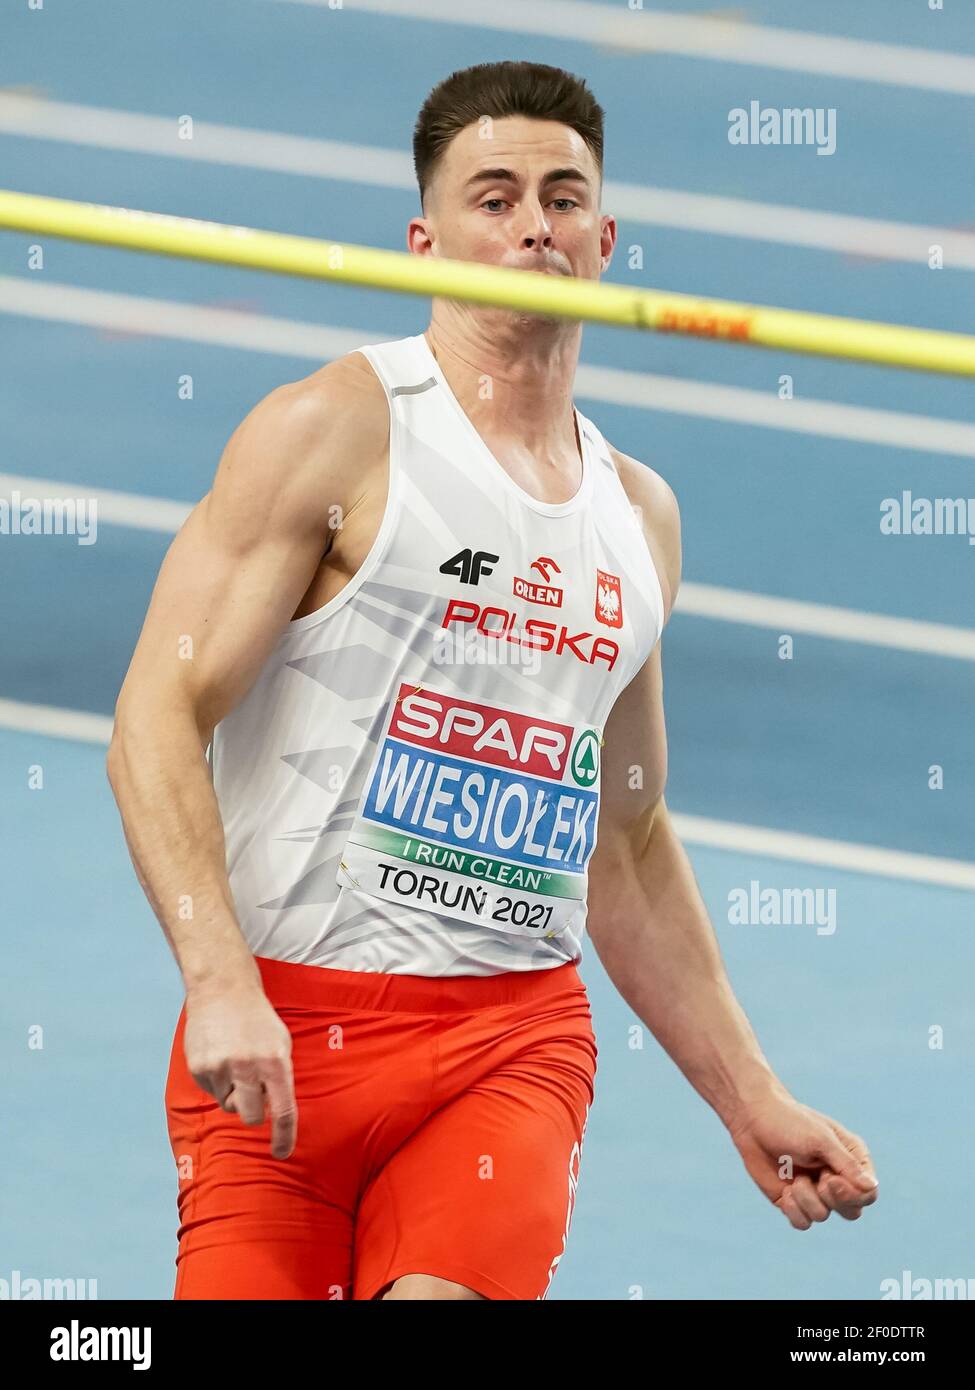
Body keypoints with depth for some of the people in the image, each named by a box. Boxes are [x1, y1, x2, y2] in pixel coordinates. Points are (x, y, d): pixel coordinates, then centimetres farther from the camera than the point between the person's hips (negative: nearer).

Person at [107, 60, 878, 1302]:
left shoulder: (639, 513, 17)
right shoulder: (333, 430, 0)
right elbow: (159, 721, -7)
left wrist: (748, 1098, 22)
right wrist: (219, 984, -21)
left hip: (522, 1031, 3)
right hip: (280, 1029, -3)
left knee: (448, 1292, -22)